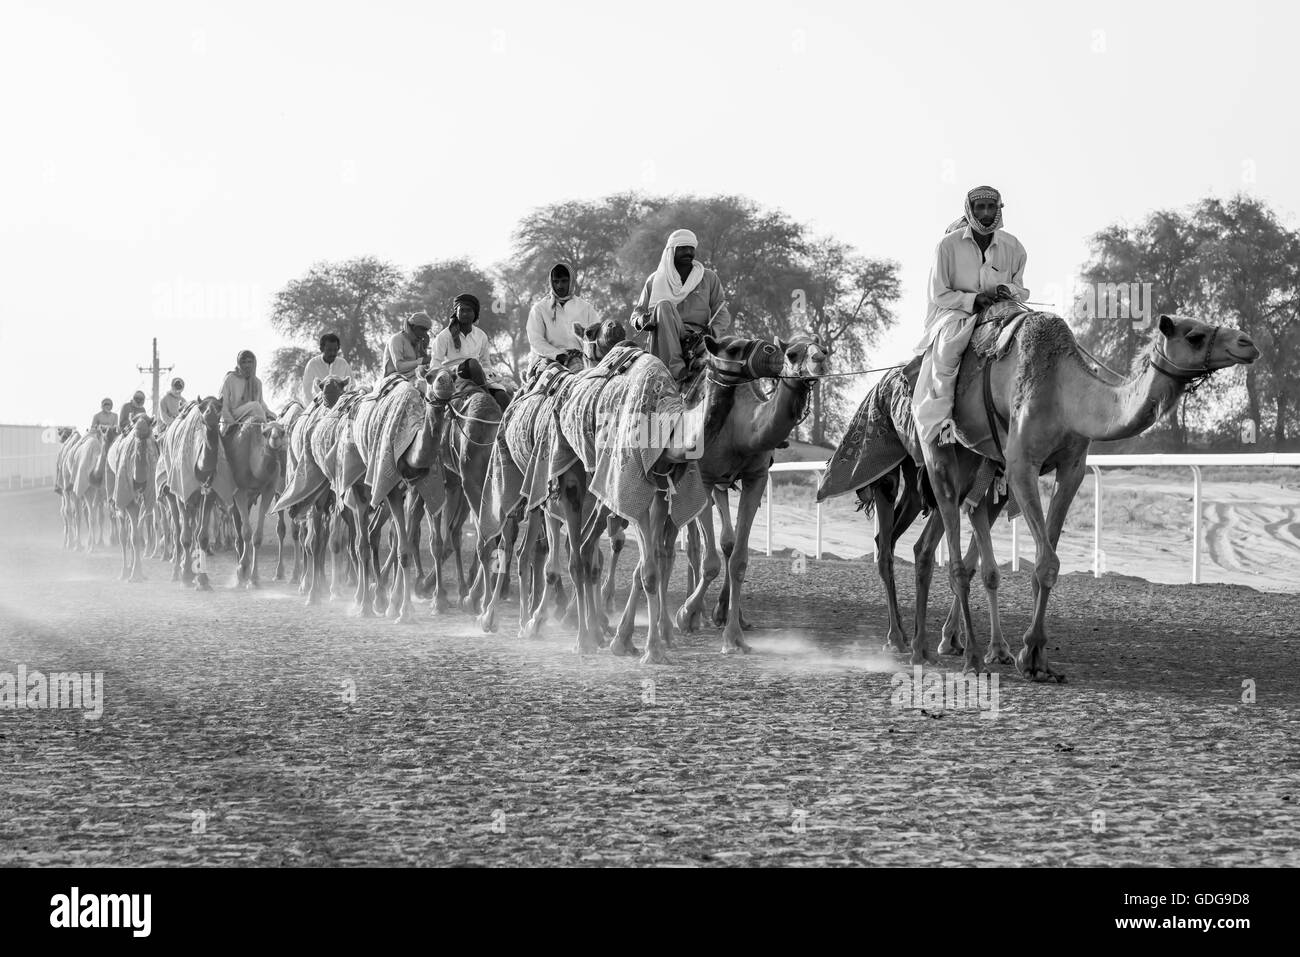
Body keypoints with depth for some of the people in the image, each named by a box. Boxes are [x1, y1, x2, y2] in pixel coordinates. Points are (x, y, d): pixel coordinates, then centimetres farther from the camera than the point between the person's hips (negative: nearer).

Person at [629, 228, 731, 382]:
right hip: (665, 344, 0)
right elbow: (637, 312, 20)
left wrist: (712, 331, -9)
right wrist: (641, 321, -6)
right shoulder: (655, 281, 19)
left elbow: (722, 314, 14)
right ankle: (675, 366, -42)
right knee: (664, 306, -31)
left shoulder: (709, 278, 19)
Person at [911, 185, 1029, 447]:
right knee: (944, 351, -37)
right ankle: (941, 419, -30)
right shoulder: (949, 244, -6)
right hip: (955, 315, -4)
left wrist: (1006, 290, -13)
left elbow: (1022, 291, 13)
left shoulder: (1013, 246, 4)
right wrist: (974, 300, -18)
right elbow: (938, 294, -5)